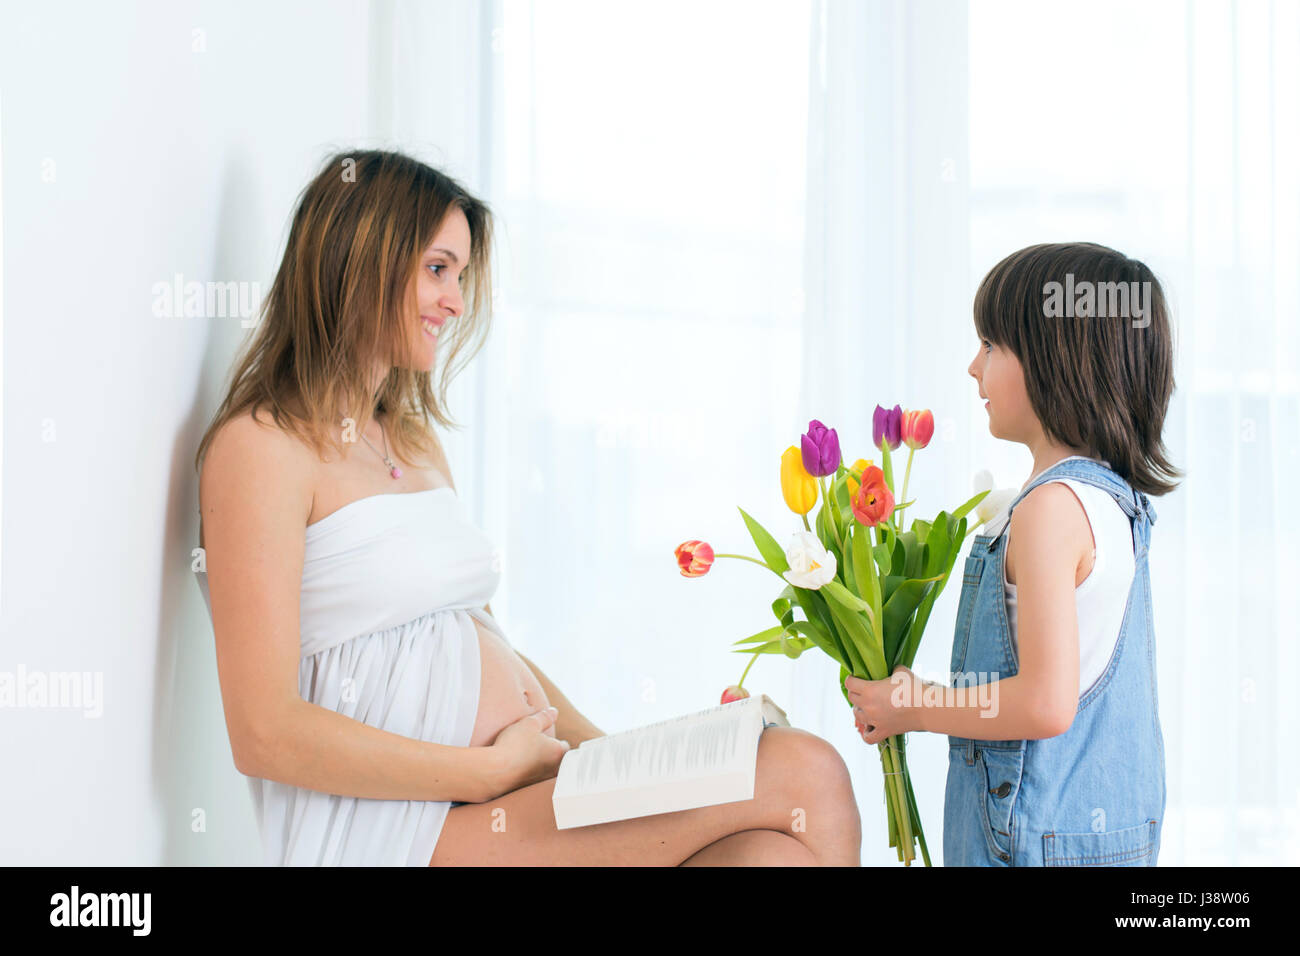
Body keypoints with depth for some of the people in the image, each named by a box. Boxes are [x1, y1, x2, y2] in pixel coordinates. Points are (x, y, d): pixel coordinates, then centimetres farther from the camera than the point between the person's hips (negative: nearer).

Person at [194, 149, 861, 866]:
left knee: (777, 850, -22)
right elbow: (265, 734, -13)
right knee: (808, 779, -20)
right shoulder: (260, 447, -4)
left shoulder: (416, 442, 22)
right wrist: (491, 772, -14)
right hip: (403, 832, -8)